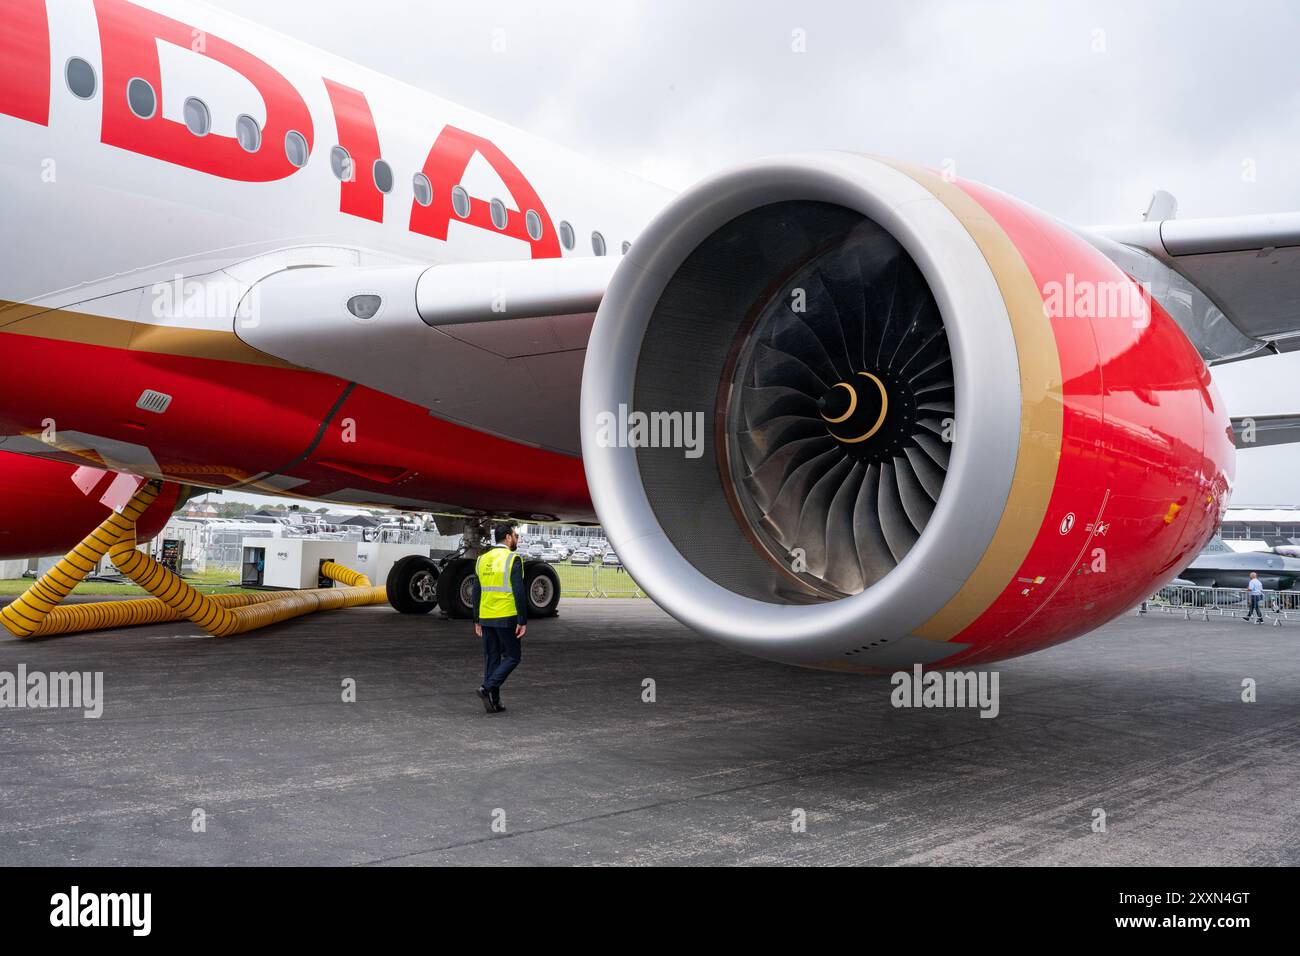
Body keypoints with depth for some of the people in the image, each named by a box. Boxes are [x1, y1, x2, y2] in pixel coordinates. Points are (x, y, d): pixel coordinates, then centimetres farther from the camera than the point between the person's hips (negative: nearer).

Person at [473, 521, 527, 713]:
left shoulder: (482, 559, 9)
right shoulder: (513, 559, -11)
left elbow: (476, 593, 11)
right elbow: (519, 593, -16)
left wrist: (476, 620, 16)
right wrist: (523, 621, -13)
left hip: (486, 618, 6)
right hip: (507, 618, -6)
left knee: (491, 659, 12)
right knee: (512, 656, 6)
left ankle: (494, 701, 13)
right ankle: (488, 688, -9)